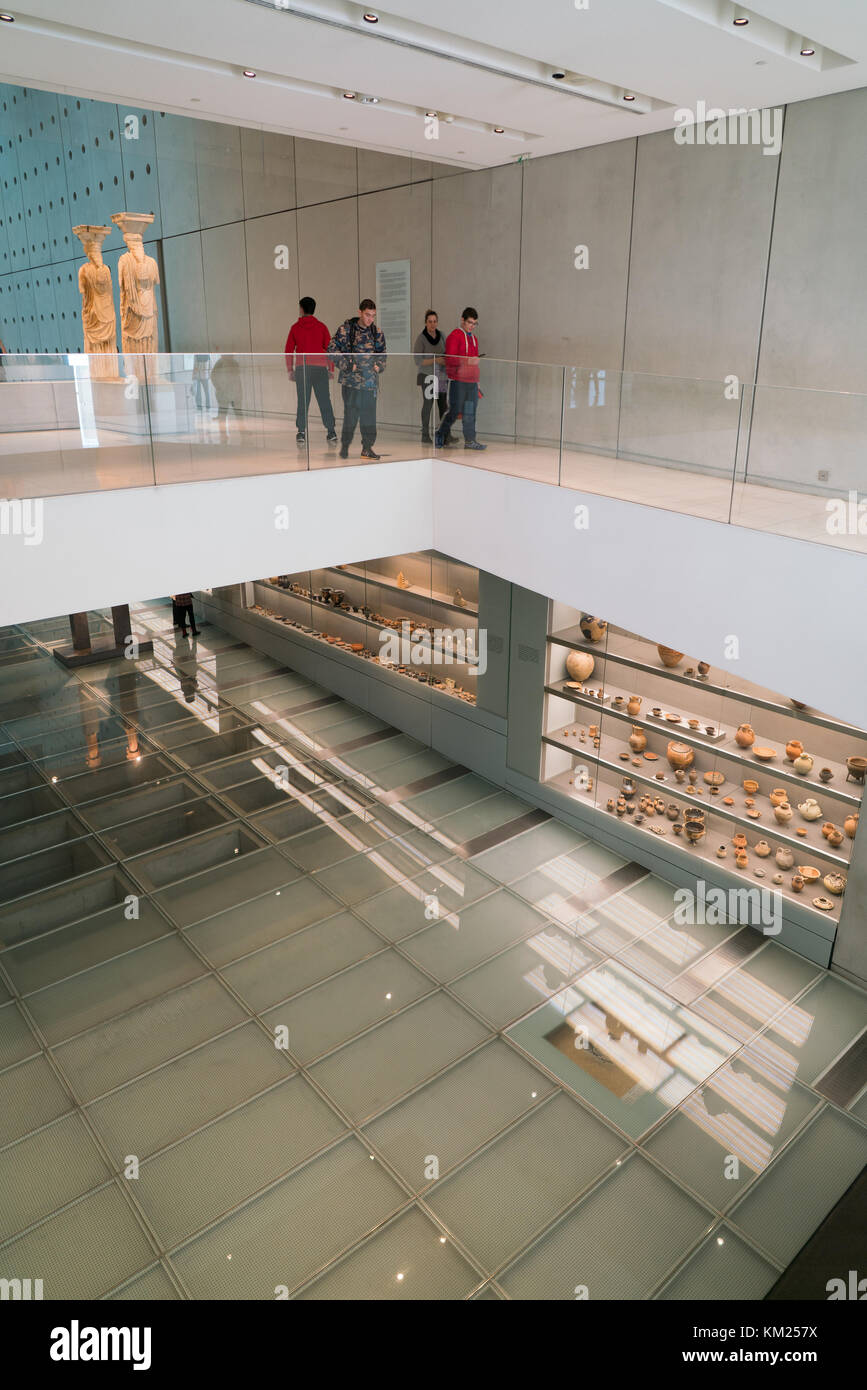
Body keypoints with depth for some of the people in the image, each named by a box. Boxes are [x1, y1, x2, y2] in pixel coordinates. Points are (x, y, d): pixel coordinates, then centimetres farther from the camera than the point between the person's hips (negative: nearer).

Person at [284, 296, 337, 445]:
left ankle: (301, 433, -2)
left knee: (303, 402, 2)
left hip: (301, 367, 0)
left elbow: (288, 350, 4)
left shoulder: (295, 327, 6)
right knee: (325, 401, 1)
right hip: (320, 367, 0)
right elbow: (329, 348, 2)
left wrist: (290, 370, 9)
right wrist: (331, 369, 7)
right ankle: (331, 432, -3)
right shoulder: (321, 326, 5)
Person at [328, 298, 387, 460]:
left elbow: (382, 353, 22)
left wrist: (379, 366, 2)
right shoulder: (346, 329, -2)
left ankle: (367, 448, 12)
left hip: (370, 380, 4)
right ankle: (345, 446, 11)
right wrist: (348, 365, -12)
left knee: (369, 415, 3)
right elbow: (332, 349, -5)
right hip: (351, 380, -4)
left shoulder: (377, 333, 10)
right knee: (351, 413, -4)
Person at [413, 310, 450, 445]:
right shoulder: (421, 338, -7)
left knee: (443, 405, 0)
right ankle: (425, 435, 5)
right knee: (428, 404, -3)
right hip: (427, 376, -4)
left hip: (442, 376, 4)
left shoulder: (441, 336, 8)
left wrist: (446, 360, -2)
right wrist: (436, 360, -19)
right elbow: (418, 361, -11)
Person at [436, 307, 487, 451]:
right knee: (455, 410, -5)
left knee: (470, 412, 5)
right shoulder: (454, 336, -6)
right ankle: (439, 436, 10)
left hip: (472, 381, 7)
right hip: (457, 381, -7)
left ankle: (470, 440, 10)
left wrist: (477, 380, 24)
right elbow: (450, 360, -14)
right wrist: (467, 360, -25)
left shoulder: (474, 338, 19)